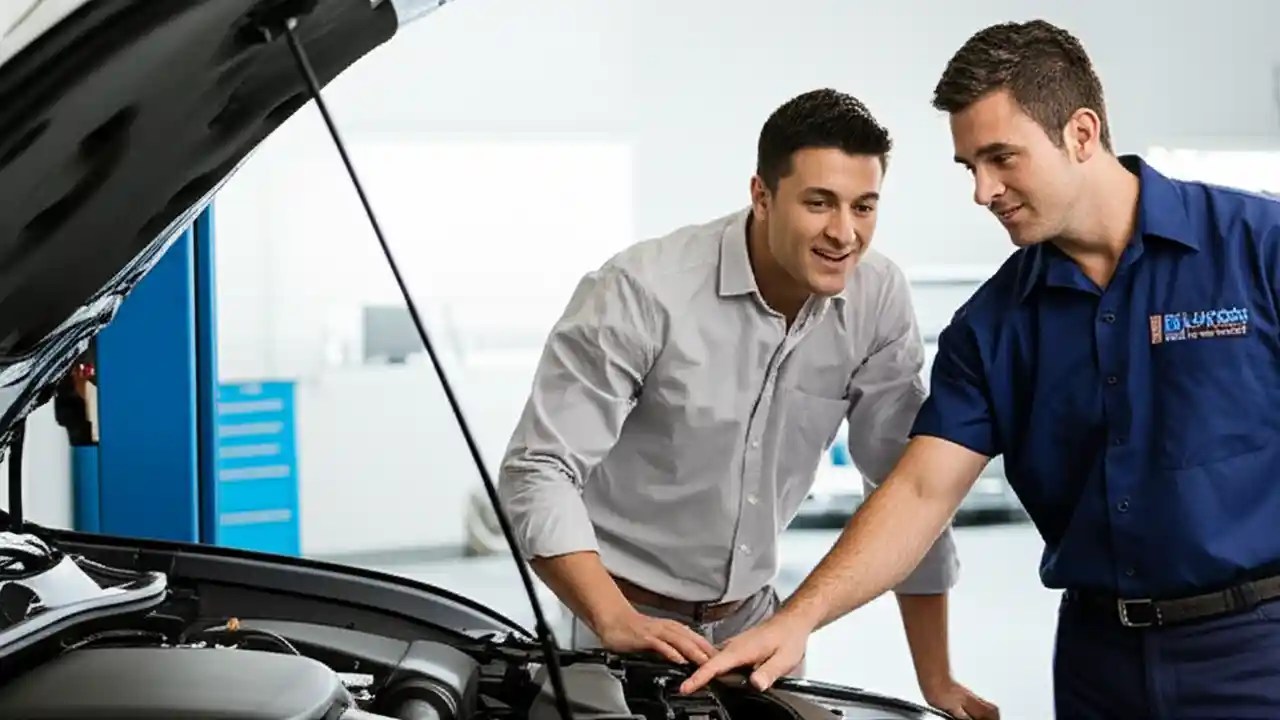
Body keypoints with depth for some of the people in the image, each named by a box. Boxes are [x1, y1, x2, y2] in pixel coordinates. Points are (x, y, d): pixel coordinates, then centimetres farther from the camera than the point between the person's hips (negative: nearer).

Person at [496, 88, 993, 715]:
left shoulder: (879, 299, -10)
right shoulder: (642, 293, -24)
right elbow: (539, 472, -23)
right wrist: (615, 621, -35)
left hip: (754, 615, 4)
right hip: (635, 617, -4)